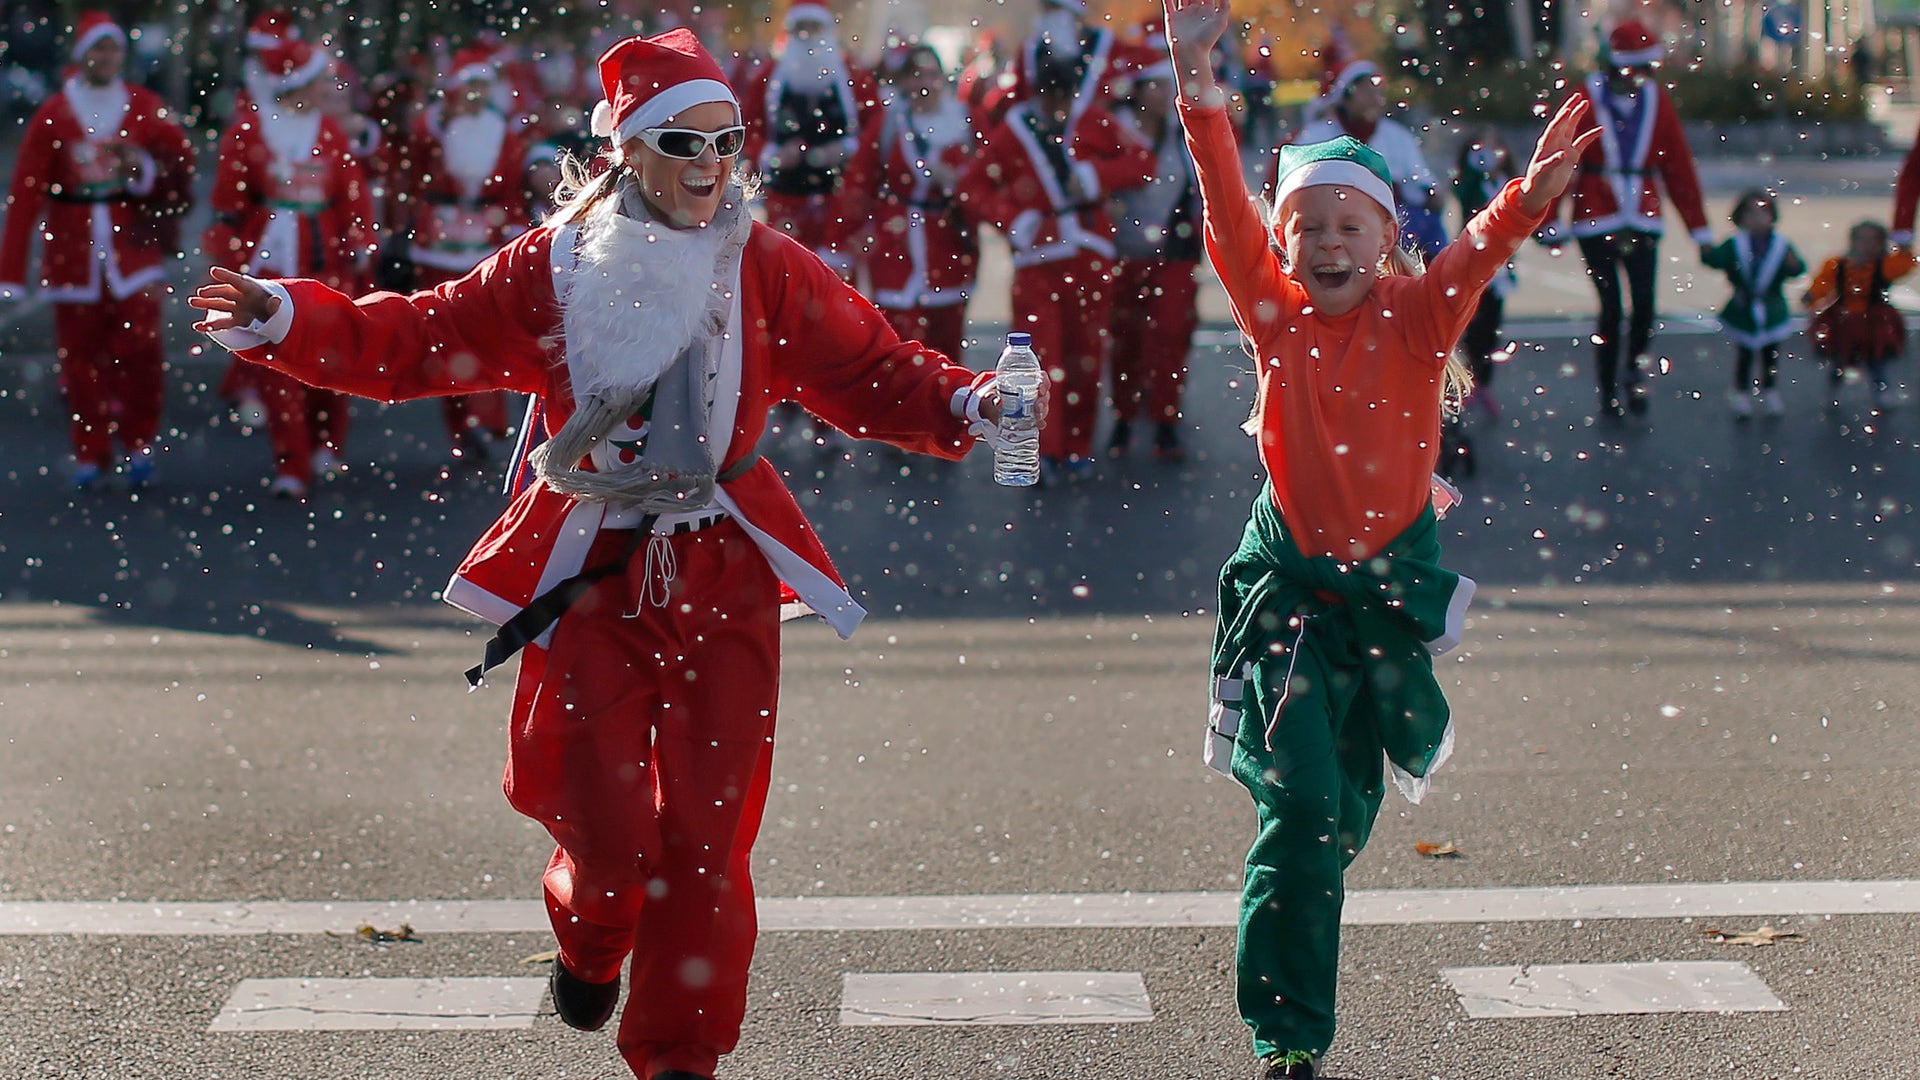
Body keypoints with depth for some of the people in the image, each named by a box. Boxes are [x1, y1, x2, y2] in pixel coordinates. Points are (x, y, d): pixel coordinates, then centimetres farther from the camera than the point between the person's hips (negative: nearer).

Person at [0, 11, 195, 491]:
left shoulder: (147, 109, 2)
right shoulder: (52, 117, -2)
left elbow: (181, 161, 11)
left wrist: (146, 170, -10)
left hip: (133, 242, 0)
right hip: (73, 248, 0)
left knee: (140, 343, -11)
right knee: (78, 355, 1)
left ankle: (140, 444, 6)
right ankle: (90, 456, 13)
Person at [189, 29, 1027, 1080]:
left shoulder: (768, 269, -1)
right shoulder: (551, 268, -2)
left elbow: (874, 372, -3)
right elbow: (408, 341, 1)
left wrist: (964, 403, -20)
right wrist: (284, 321, -11)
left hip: (722, 580, 0)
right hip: (590, 578, 0)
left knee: (706, 834, -2)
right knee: (605, 824, 1)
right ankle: (591, 940, 38)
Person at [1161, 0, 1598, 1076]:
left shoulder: (1420, 313, -6)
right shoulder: (1274, 309, -7)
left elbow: (1486, 245, -24)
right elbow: (1225, 205, -19)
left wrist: (1535, 190, -46)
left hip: (1394, 582, 2)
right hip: (1290, 583, -2)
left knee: (1348, 807, 15)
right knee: (1301, 806, -12)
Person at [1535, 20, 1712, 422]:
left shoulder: (1658, 103, 7)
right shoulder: (1582, 102, -4)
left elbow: (1680, 168, 8)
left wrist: (1699, 228, 6)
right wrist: (1550, 223, -12)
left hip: (1644, 222, 3)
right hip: (1595, 223, -3)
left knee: (1645, 304, -8)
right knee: (1611, 308, -4)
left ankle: (1634, 374, 17)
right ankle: (1608, 393, 9)